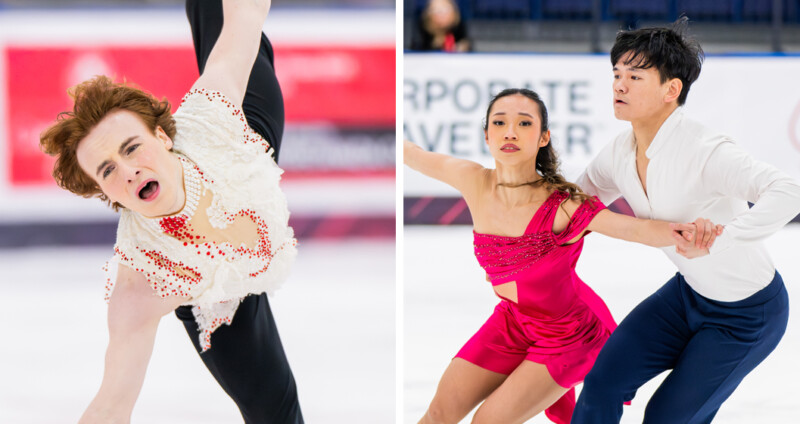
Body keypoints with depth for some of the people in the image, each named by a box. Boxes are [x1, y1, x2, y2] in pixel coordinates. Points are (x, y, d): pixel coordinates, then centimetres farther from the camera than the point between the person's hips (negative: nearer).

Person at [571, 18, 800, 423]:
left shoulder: (704, 151, -33)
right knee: (603, 383, -3)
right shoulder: (619, 154, -9)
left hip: (746, 314, -7)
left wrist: (717, 241, -52)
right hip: (689, 293, 7)